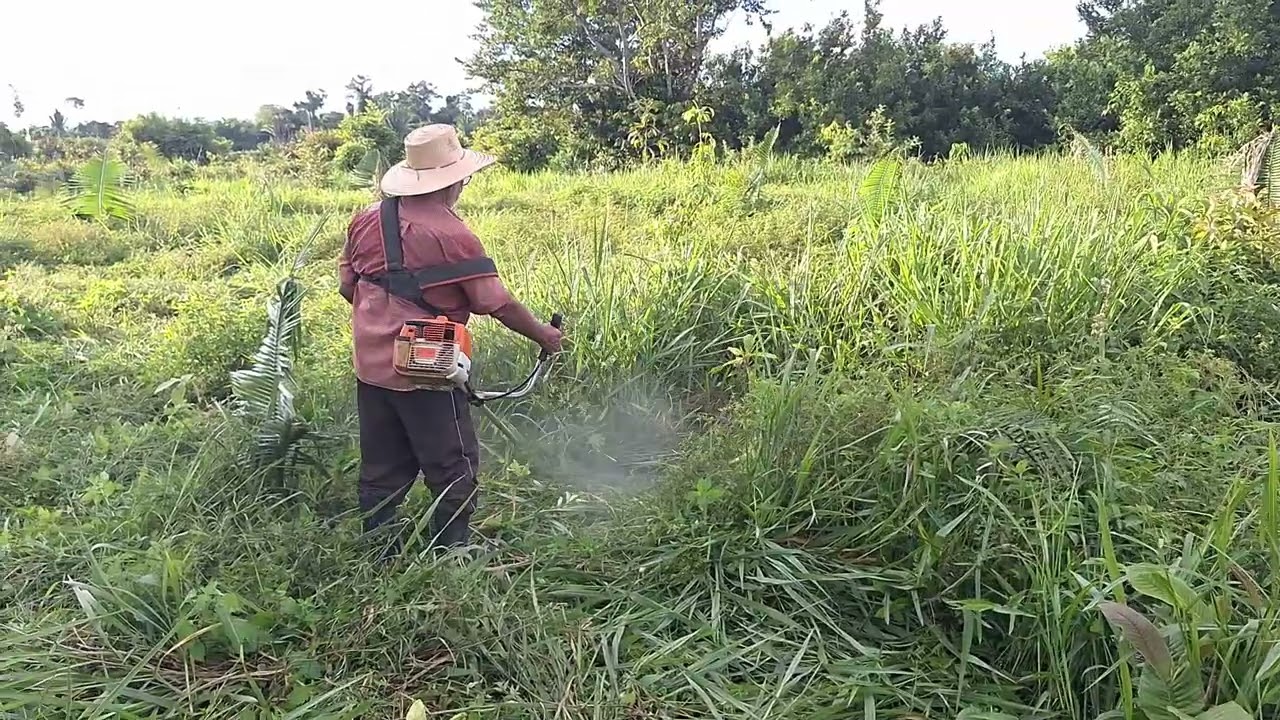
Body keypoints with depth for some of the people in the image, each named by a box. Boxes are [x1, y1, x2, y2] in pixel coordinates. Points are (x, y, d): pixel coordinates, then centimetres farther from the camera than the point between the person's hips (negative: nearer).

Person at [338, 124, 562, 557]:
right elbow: (497, 304, -11)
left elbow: (347, 285, 12)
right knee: (453, 471, 8)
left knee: (382, 472, 16)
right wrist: (544, 335, 3)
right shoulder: (453, 236, -15)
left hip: (372, 369, 7)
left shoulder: (366, 220, 3)